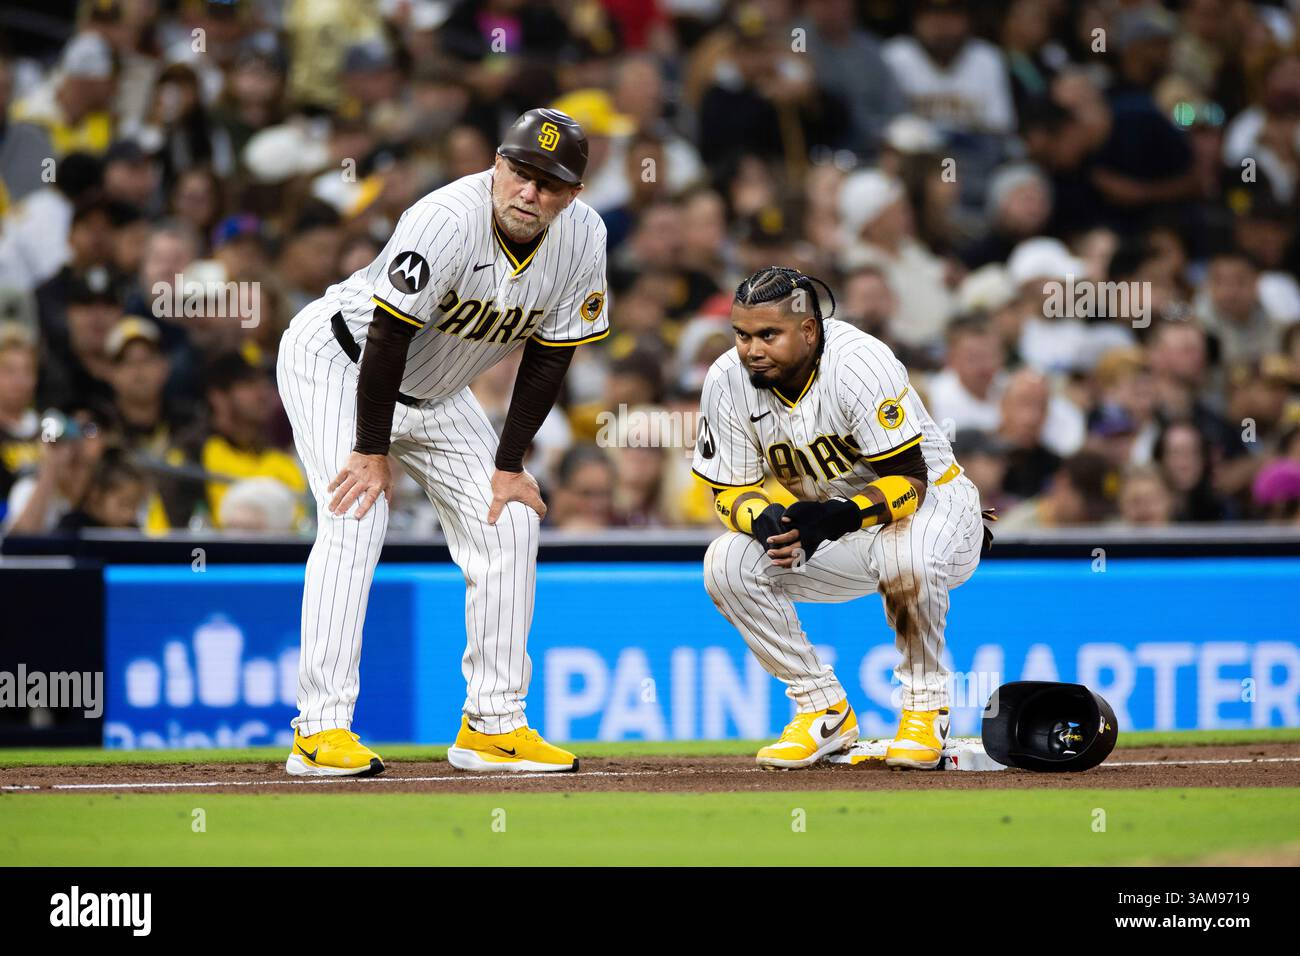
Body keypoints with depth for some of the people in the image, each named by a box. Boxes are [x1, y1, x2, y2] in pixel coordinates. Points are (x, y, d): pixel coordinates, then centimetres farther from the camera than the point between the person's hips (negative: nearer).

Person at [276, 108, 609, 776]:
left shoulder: (582, 237, -15)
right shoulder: (450, 221, -34)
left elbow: (550, 355, -6)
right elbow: (388, 336, -29)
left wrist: (508, 465, -7)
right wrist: (372, 451, -25)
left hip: (436, 395, 7)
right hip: (337, 363, -7)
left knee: (509, 523, -1)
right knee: (356, 518, -22)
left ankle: (492, 724, 6)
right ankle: (320, 727, -23)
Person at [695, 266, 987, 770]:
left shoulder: (860, 362, -28)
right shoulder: (729, 380, -14)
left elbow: (909, 480, -28)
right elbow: (731, 490, -6)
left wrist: (837, 517, -45)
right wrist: (764, 517, -30)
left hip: (933, 503, -5)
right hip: (830, 536, 5)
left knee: (904, 554, -40)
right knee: (727, 563, -18)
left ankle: (925, 708, -15)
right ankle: (825, 713, -5)